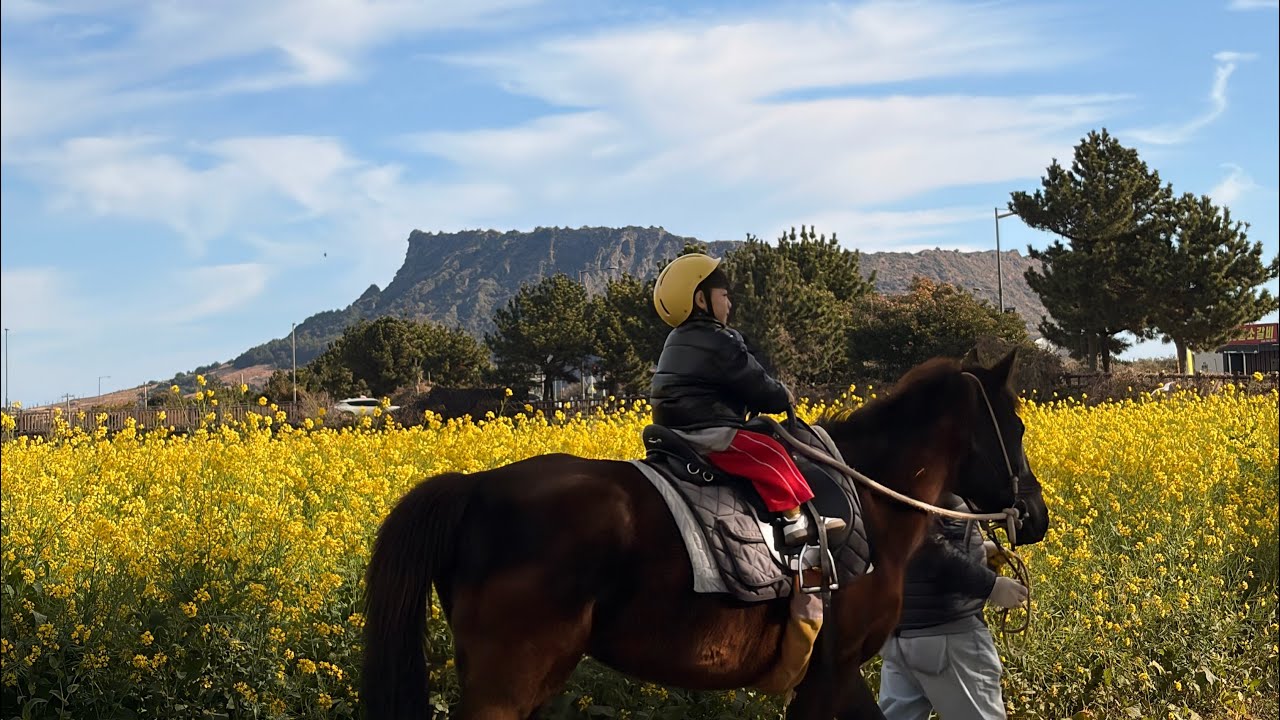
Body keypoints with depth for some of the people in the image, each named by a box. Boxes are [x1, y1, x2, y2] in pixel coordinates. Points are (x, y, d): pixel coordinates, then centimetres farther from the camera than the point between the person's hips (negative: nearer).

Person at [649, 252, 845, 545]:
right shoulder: (719, 341, -13)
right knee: (768, 453, -13)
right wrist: (782, 397, 10)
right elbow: (756, 385, -9)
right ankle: (794, 518, -17)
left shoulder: (677, 341, 19)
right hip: (708, 434, -11)